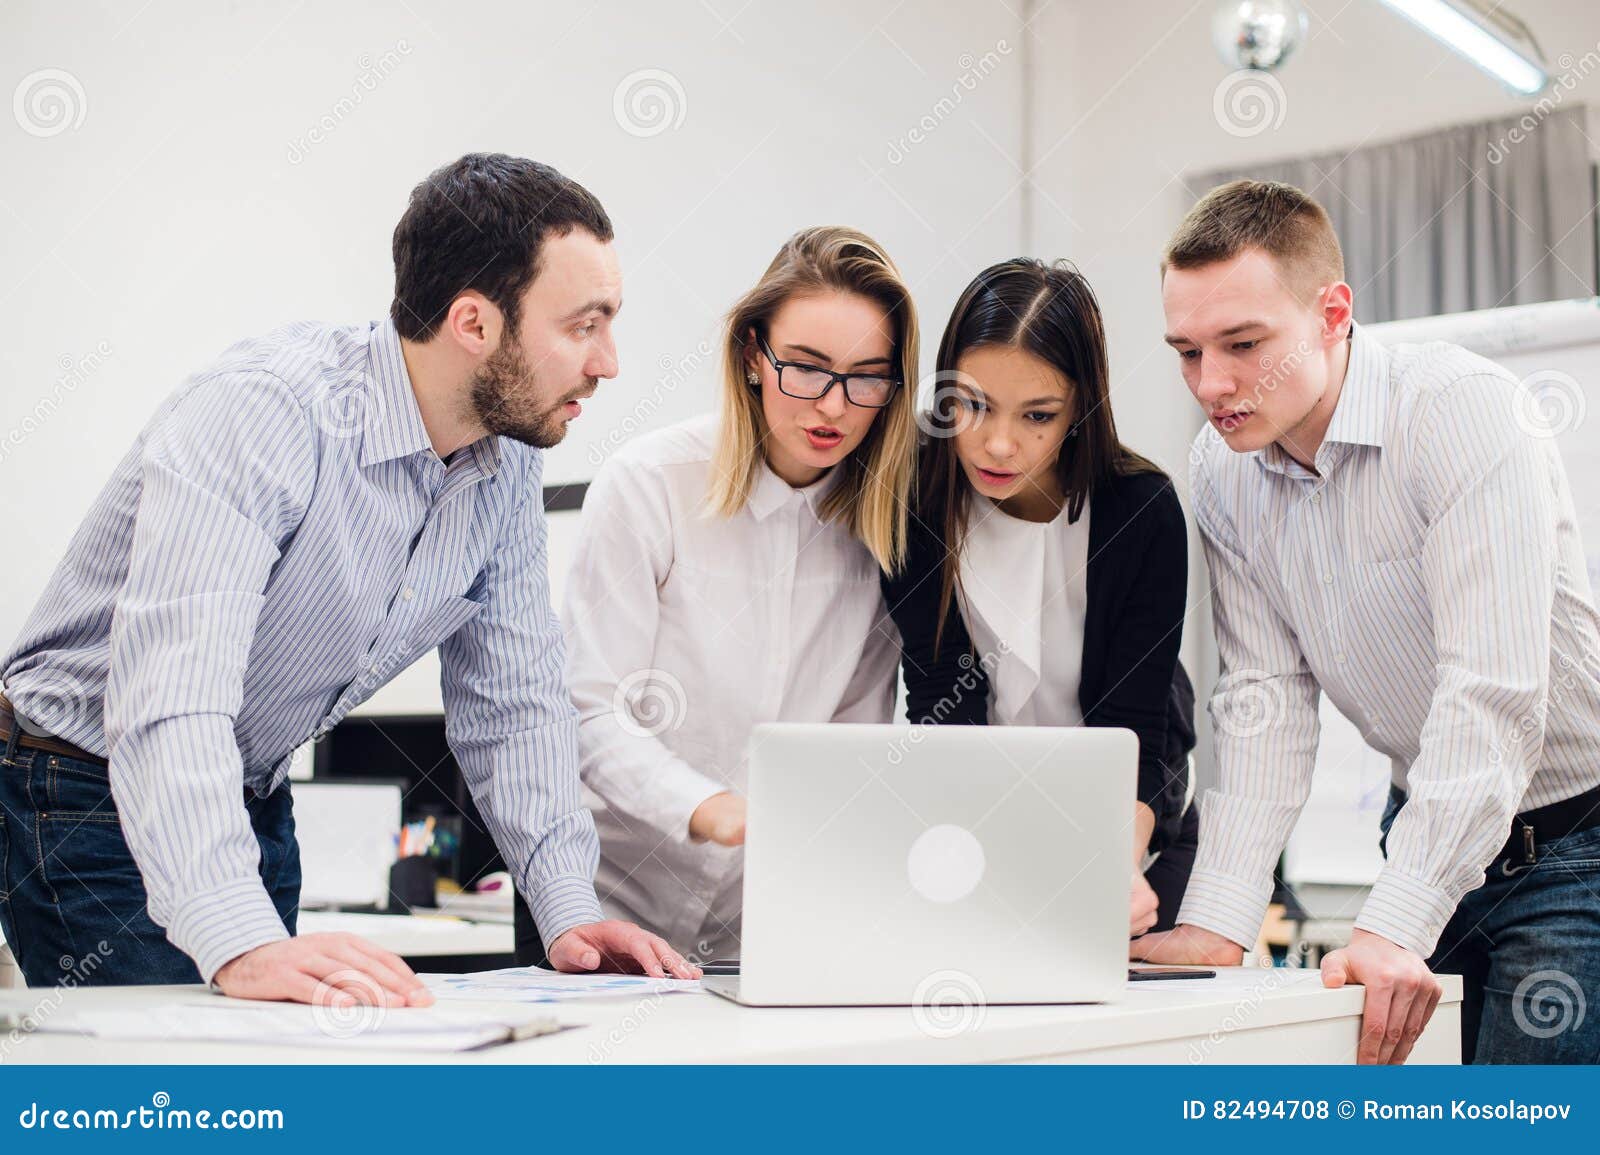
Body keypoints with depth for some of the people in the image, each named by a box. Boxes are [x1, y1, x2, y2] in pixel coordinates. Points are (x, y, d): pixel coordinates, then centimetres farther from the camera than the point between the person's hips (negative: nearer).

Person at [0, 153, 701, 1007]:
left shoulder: (509, 460, -4)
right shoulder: (263, 410, -29)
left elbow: (510, 706, 3)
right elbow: (169, 692, -39)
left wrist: (569, 912, -8)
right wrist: (241, 942, -50)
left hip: (258, 807, 7)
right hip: (91, 801, -7)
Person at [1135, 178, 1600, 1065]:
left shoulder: (1462, 409, -23)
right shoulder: (1223, 470, -3)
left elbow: (1492, 696, -29)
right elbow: (1267, 700, -4)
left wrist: (1394, 928, -35)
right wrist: (1214, 924, -15)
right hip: (1429, 825, 6)